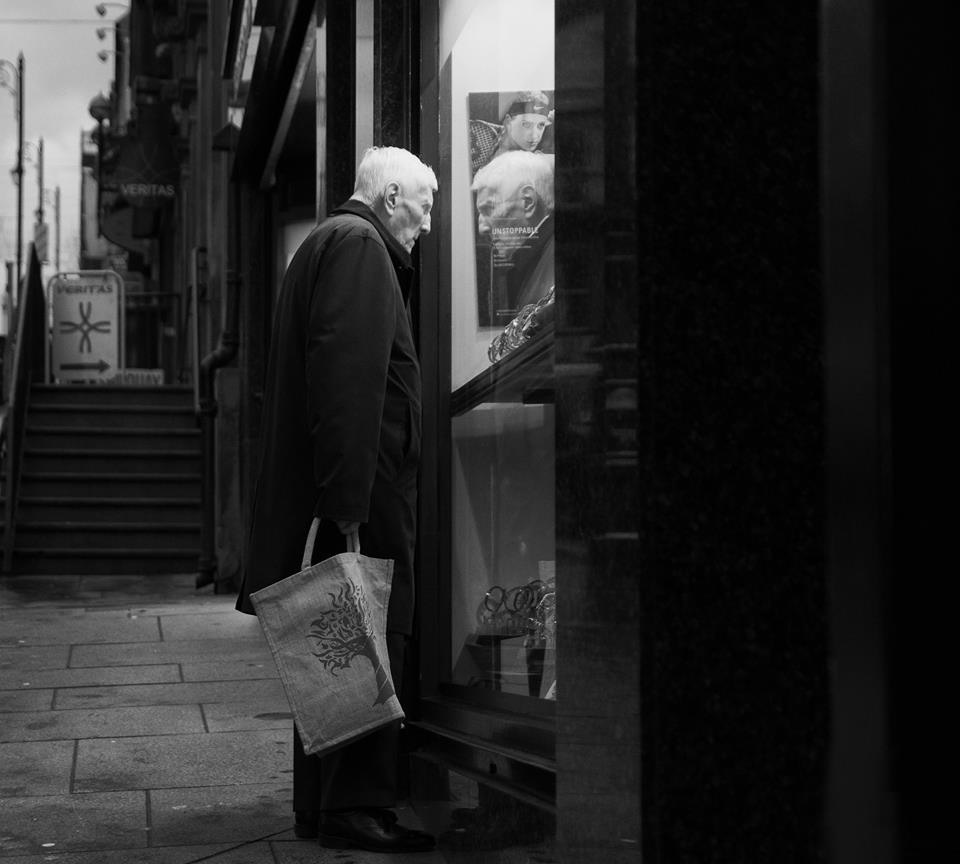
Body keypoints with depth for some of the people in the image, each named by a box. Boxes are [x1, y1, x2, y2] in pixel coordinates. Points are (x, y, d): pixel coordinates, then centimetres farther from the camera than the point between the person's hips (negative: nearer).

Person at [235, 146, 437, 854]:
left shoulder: (327, 243, 25)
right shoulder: (359, 245, -9)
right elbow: (350, 375, -20)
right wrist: (349, 500, -25)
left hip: (342, 492, 11)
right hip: (365, 487, -11)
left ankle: (321, 804, 18)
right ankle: (357, 808, -6)